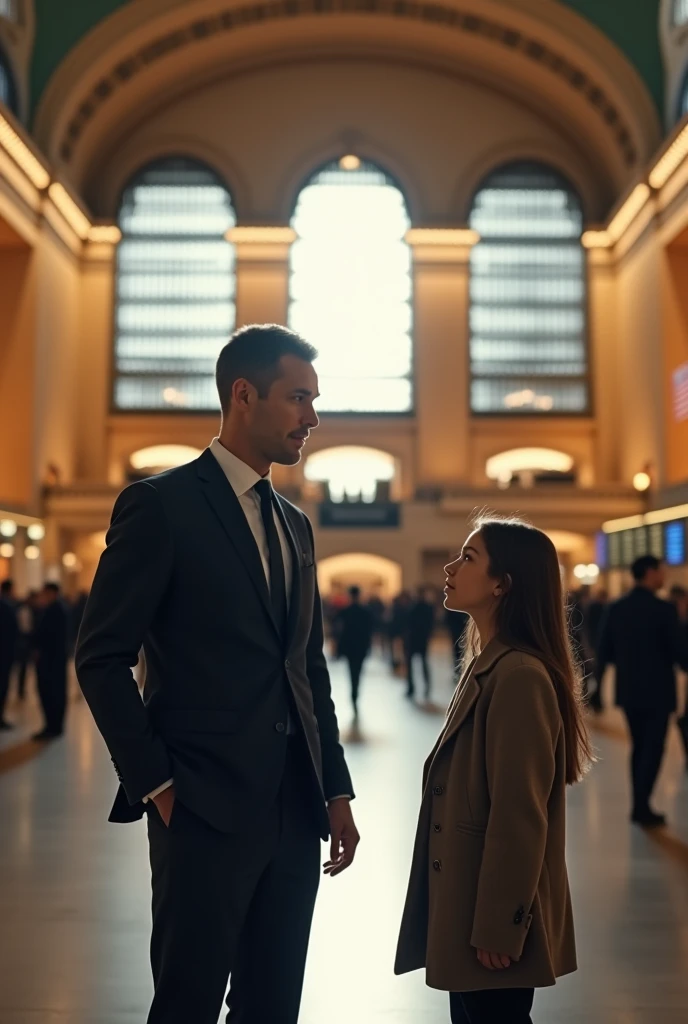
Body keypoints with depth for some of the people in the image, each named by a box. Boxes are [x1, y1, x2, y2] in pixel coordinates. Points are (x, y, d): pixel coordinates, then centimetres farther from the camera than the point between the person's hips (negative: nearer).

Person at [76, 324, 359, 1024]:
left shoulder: (294, 525, 15)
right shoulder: (161, 504, -7)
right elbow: (101, 658, -10)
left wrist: (336, 790, 12)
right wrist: (155, 782, -11)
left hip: (294, 809, 7)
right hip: (206, 809, -6)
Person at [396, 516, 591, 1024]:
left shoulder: (519, 675, -21)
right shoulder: (489, 666, 10)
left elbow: (519, 817, -22)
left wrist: (498, 929, -18)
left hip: (493, 912, -9)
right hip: (470, 903, 9)